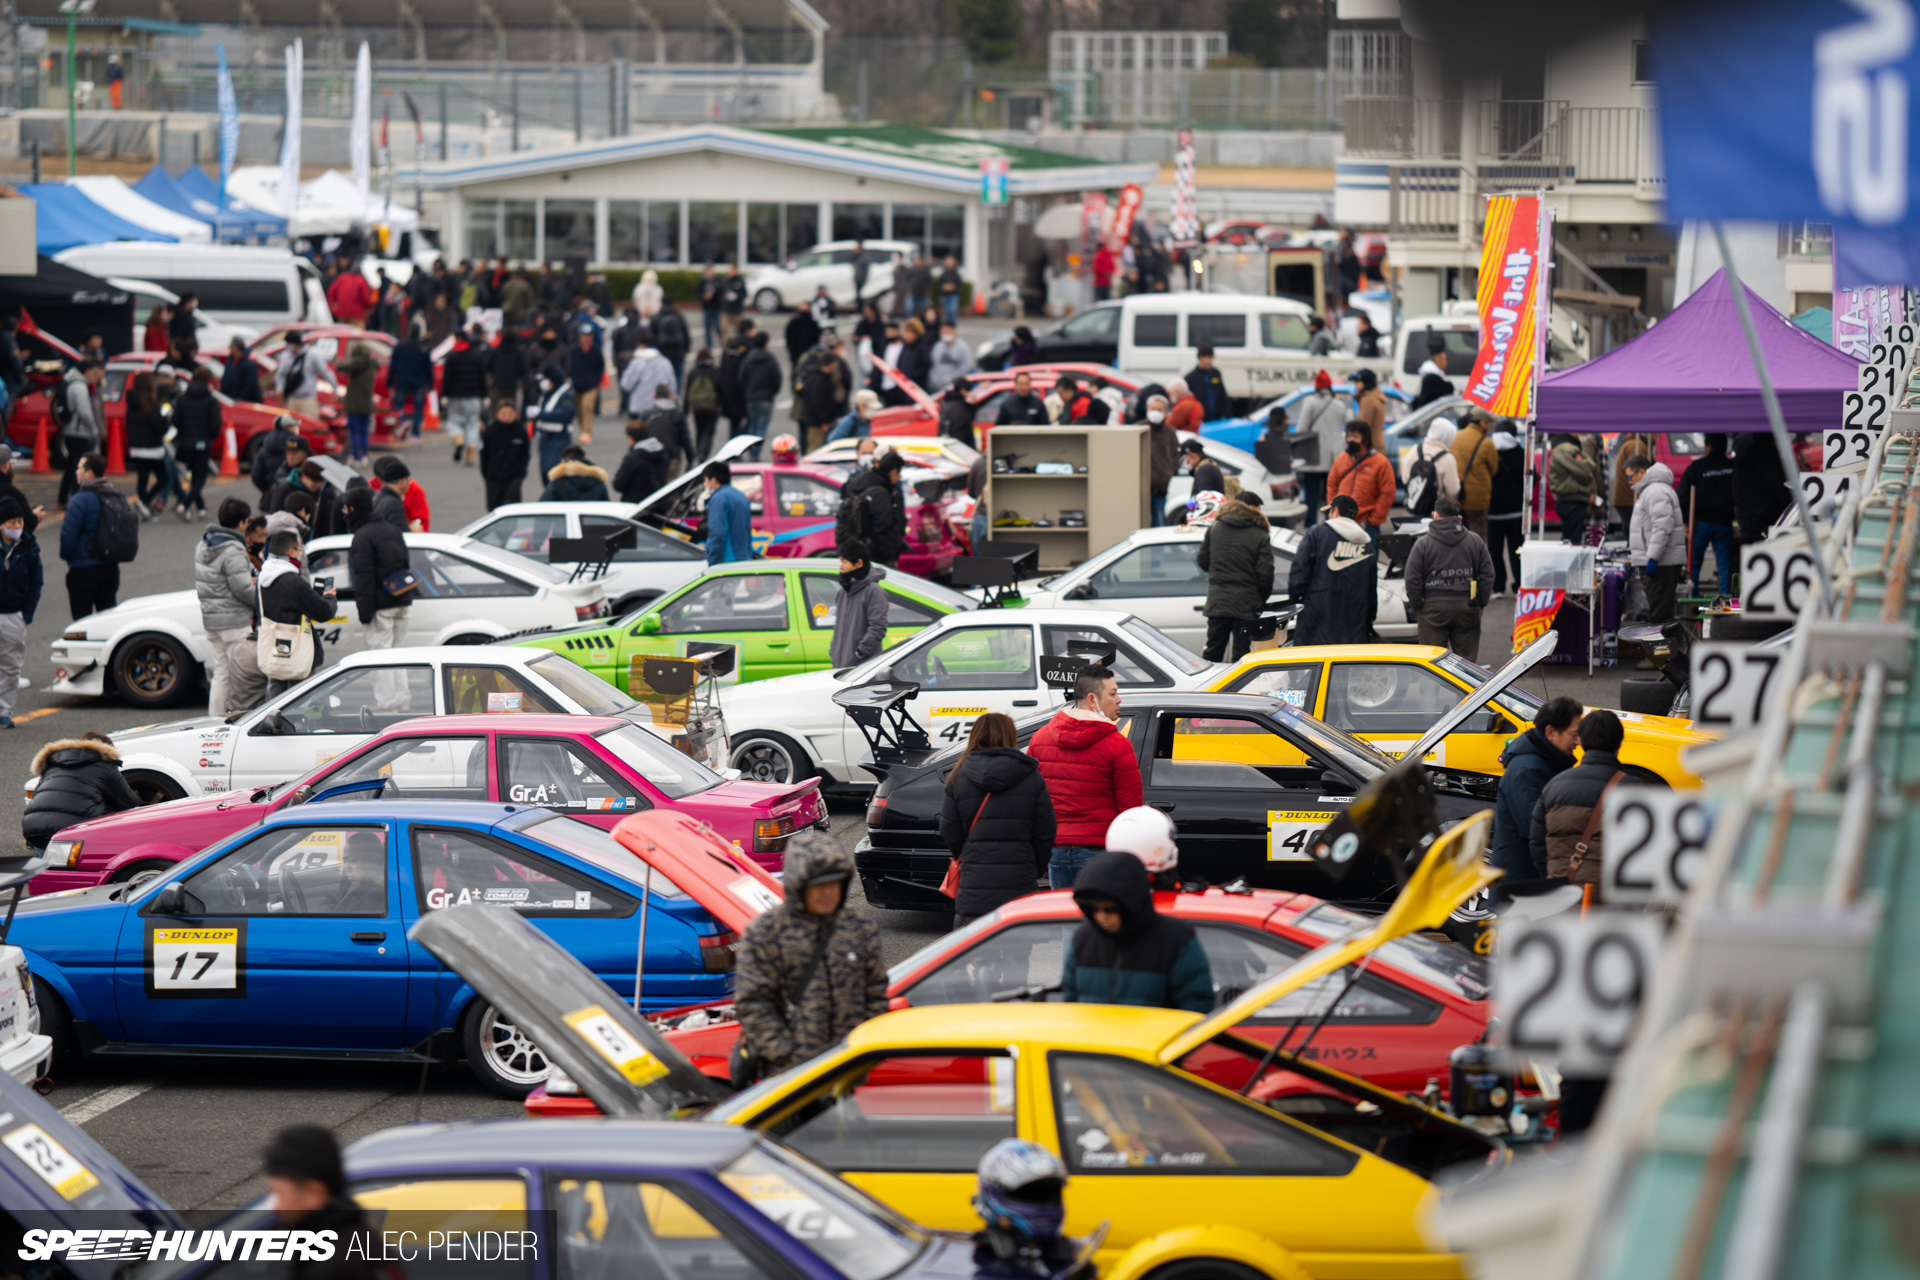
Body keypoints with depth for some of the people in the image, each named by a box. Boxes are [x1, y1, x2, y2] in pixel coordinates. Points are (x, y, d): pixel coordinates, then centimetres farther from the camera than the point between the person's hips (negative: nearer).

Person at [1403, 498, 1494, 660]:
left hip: (1434, 609, -2)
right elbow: (1487, 575, 6)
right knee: (1467, 659, 8)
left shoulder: (1422, 543, -4)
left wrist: (1416, 607, 4)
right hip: (1467, 609, 2)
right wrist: (1481, 603, 13)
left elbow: (1412, 580, -5)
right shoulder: (1474, 540, 5)